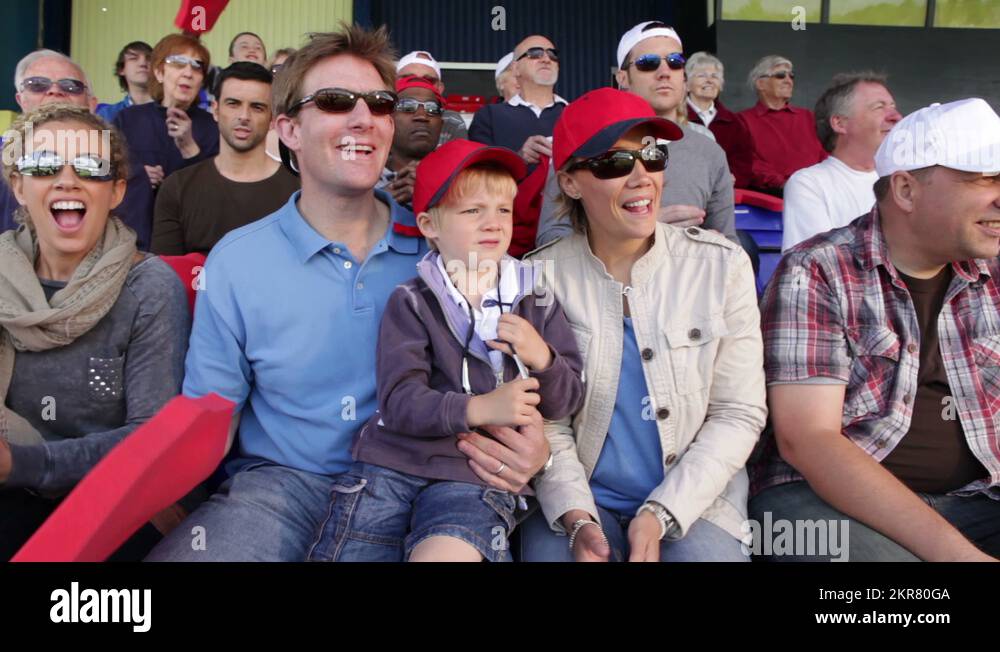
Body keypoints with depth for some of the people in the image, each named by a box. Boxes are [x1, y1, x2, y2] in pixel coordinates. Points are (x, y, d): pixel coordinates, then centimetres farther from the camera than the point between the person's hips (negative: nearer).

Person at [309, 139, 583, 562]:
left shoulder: (537, 303, 10)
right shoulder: (412, 303, 4)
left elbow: (568, 401, 10)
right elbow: (399, 400, -9)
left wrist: (542, 358, -12)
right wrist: (477, 409, -25)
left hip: (477, 476, 0)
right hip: (393, 463, 1)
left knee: (445, 552, -29)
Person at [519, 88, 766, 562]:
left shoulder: (722, 264, -4)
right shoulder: (539, 278, -5)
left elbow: (739, 412, -5)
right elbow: (543, 419, -4)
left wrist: (661, 513, -14)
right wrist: (577, 518, -19)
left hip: (692, 499, 0)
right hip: (577, 498, 0)